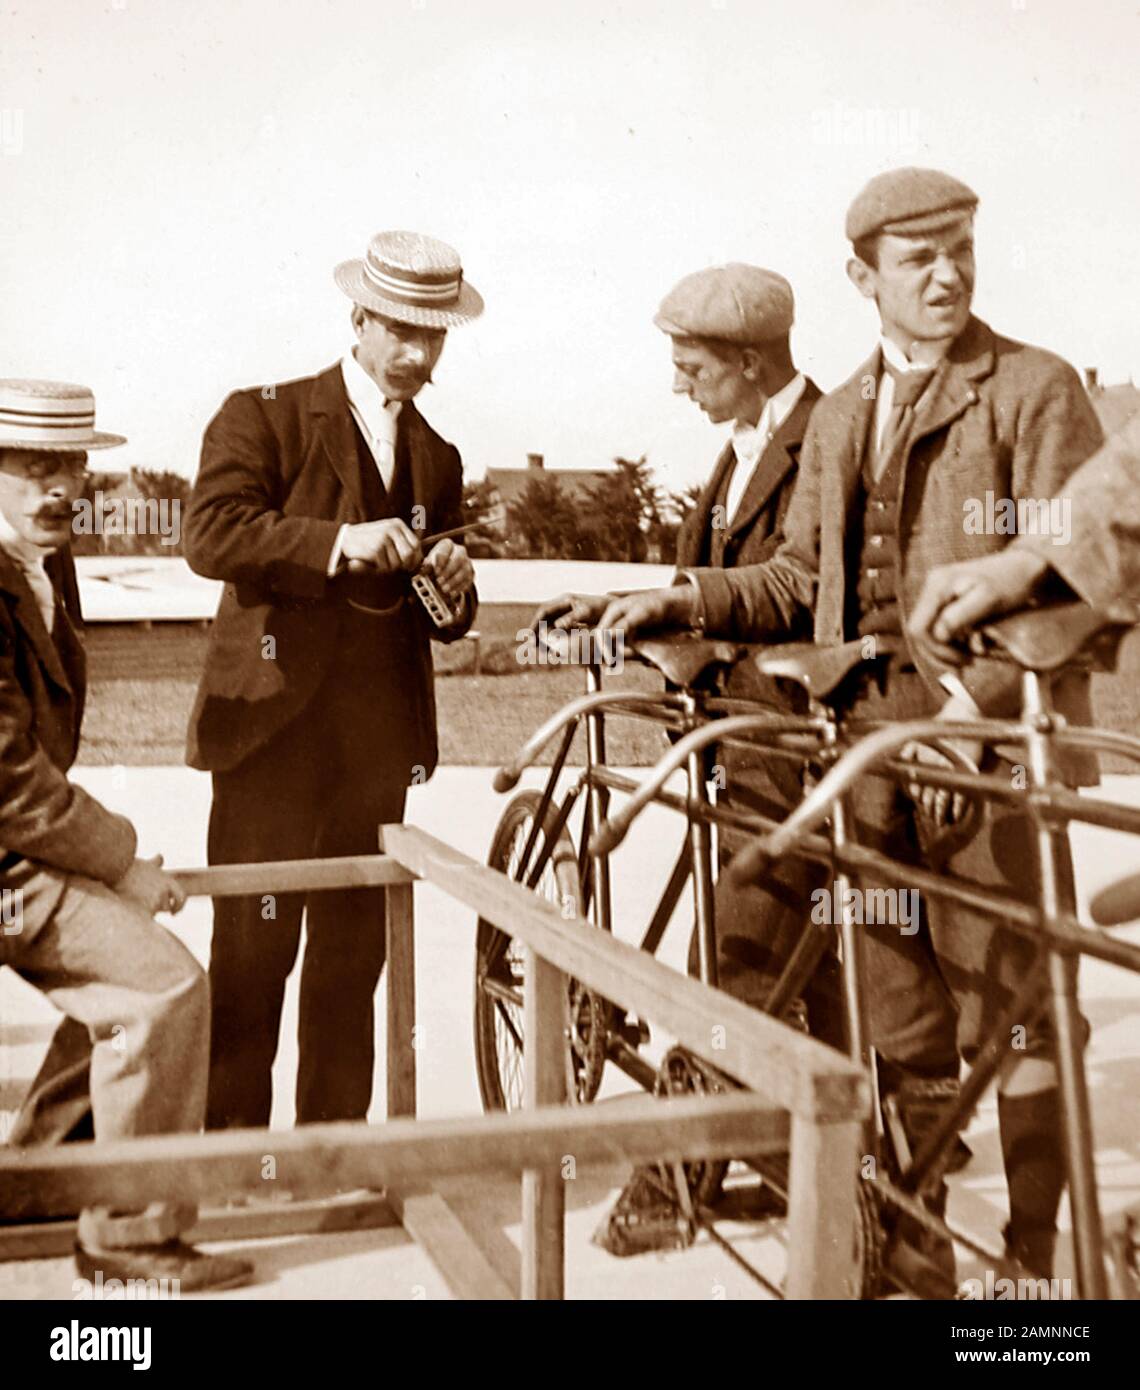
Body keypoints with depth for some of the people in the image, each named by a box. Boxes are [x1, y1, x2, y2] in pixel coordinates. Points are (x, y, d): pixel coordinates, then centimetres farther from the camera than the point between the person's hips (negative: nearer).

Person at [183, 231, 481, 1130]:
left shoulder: (437, 459, 18)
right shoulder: (266, 416, 3)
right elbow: (211, 533, -13)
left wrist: (453, 588, -1)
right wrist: (337, 541, -22)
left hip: (380, 740, 5)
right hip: (274, 720, -4)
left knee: (354, 958, 9)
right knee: (253, 951, -4)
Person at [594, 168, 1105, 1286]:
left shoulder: (1036, 389, 0)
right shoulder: (838, 419, 19)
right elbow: (804, 579, 20)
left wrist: (979, 697, -22)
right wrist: (689, 597, 5)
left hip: (988, 737, -5)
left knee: (1007, 1014, -1)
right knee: (903, 1025, 11)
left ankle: (1034, 1256, 14)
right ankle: (915, 1251, 23)